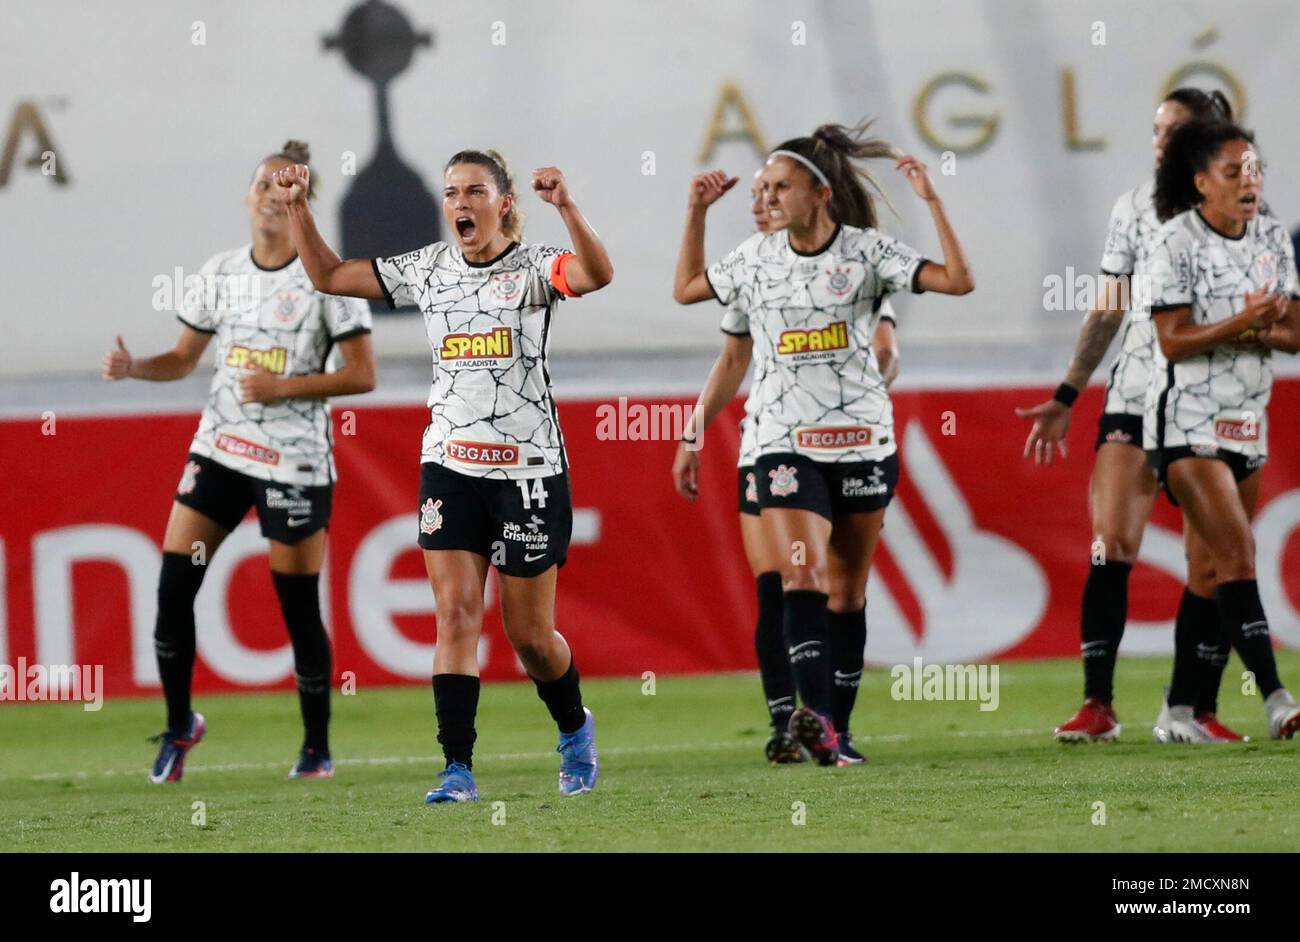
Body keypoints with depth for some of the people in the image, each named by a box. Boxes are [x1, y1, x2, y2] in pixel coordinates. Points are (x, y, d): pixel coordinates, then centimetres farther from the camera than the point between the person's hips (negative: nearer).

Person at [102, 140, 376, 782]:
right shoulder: (221, 273, 8)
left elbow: (362, 374, -8)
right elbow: (184, 358, 15)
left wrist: (284, 387, -18)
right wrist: (134, 368, -5)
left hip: (295, 461, -4)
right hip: (219, 451, 4)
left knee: (298, 605, -1)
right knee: (173, 585, -5)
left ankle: (317, 748, 13)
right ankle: (179, 724, 12)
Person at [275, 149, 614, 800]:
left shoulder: (533, 267, -6)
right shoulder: (428, 270, 7)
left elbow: (596, 274, -28)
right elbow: (328, 276, 13)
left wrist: (565, 206, -42)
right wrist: (297, 208, 0)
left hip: (528, 470, -3)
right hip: (450, 465, 3)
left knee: (529, 633, 4)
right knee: (456, 615, -9)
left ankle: (575, 729, 32)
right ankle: (458, 769, -10)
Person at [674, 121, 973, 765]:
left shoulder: (867, 251, -2)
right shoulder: (756, 258, 7)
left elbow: (957, 280, -10)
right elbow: (686, 290, 22)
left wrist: (932, 202, -14)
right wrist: (697, 212, 16)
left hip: (862, 441, 0)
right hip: (785, 443, 1)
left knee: (847, 593, 7)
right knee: (801, 577, -19)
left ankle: (837, 729, 15)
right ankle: (815, 717, -29)